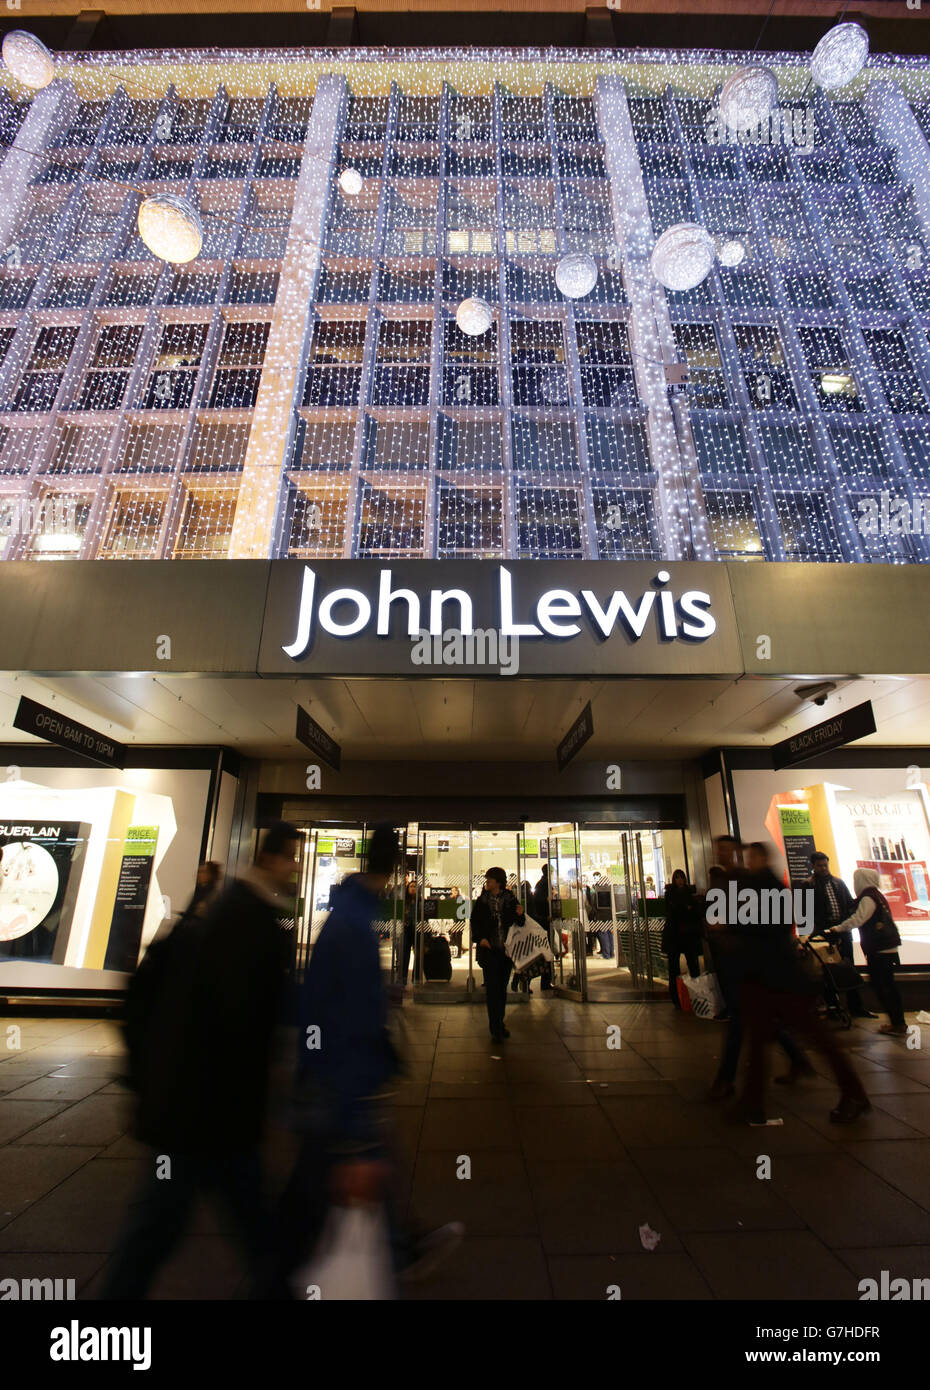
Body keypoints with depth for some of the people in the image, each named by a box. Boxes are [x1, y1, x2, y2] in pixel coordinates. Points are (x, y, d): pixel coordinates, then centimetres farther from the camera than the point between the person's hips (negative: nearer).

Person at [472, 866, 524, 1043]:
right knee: (492, 988, -4)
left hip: (506, 949, 1)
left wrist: (520, 914, -13)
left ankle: (499, 1024, 26)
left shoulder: (511, 899, 2)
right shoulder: (482, 900, 2)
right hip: (489, 949, -1)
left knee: (502, 988, 12)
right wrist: (480, 938, -9)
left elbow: (518, 922, 8)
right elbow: (474, 921, 5)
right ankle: (496, 1029, 3)